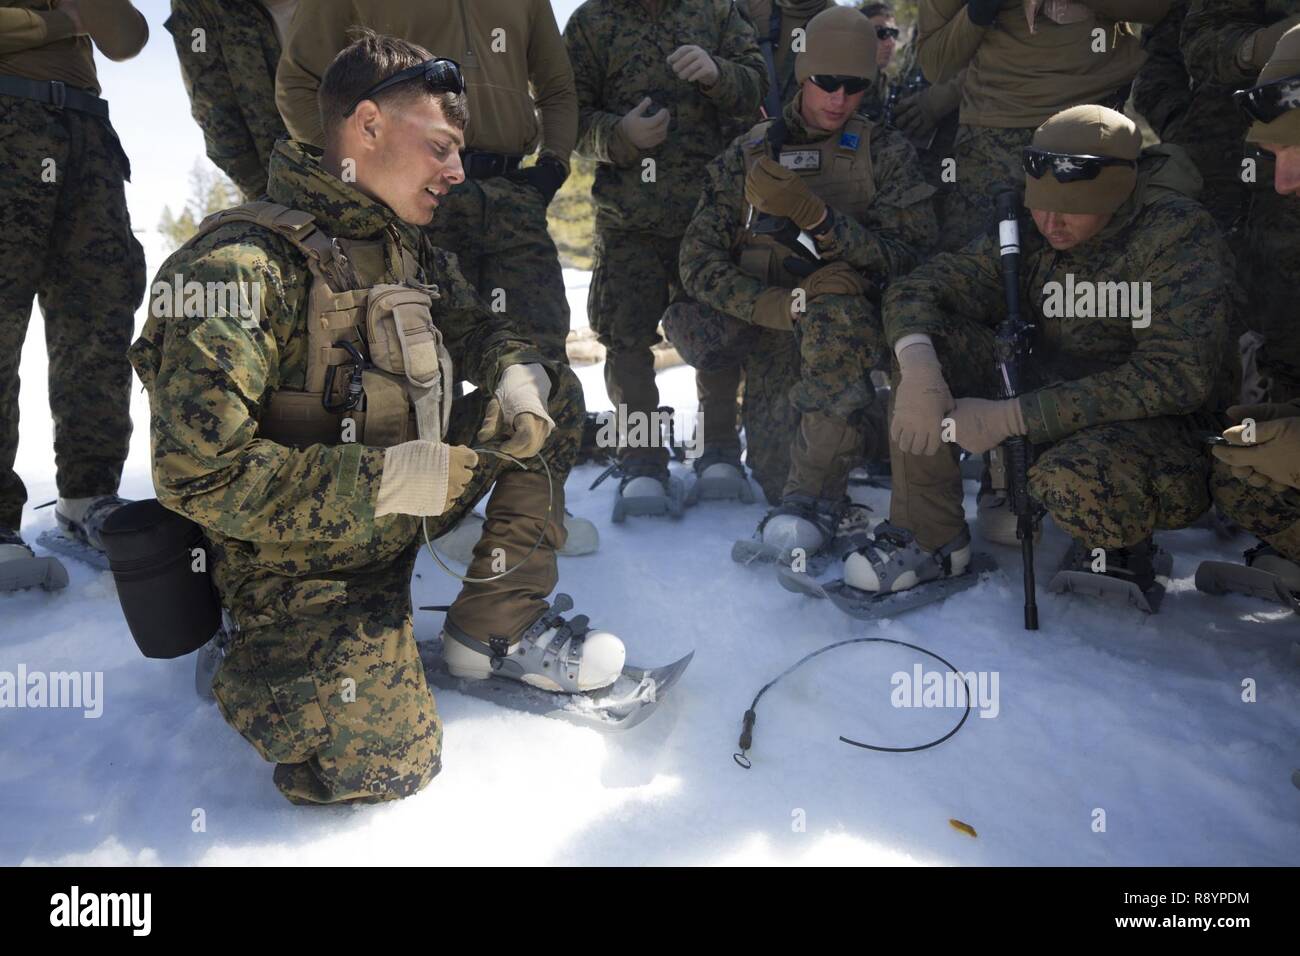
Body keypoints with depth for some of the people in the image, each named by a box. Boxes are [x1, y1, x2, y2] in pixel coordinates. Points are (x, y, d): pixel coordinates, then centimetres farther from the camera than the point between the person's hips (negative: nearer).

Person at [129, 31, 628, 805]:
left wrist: (519, 378, -10)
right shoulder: (244, 266, -23)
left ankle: (495, 628, 4)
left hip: (405, 507, 8)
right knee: (386, 769, -16)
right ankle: (255, 662, 14)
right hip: (310, 559, -7)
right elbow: (198, 474, -28)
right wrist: (390, 477, -30)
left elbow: (478, 328, 16)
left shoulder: (408, 247, 2)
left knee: (555, 398, 1)